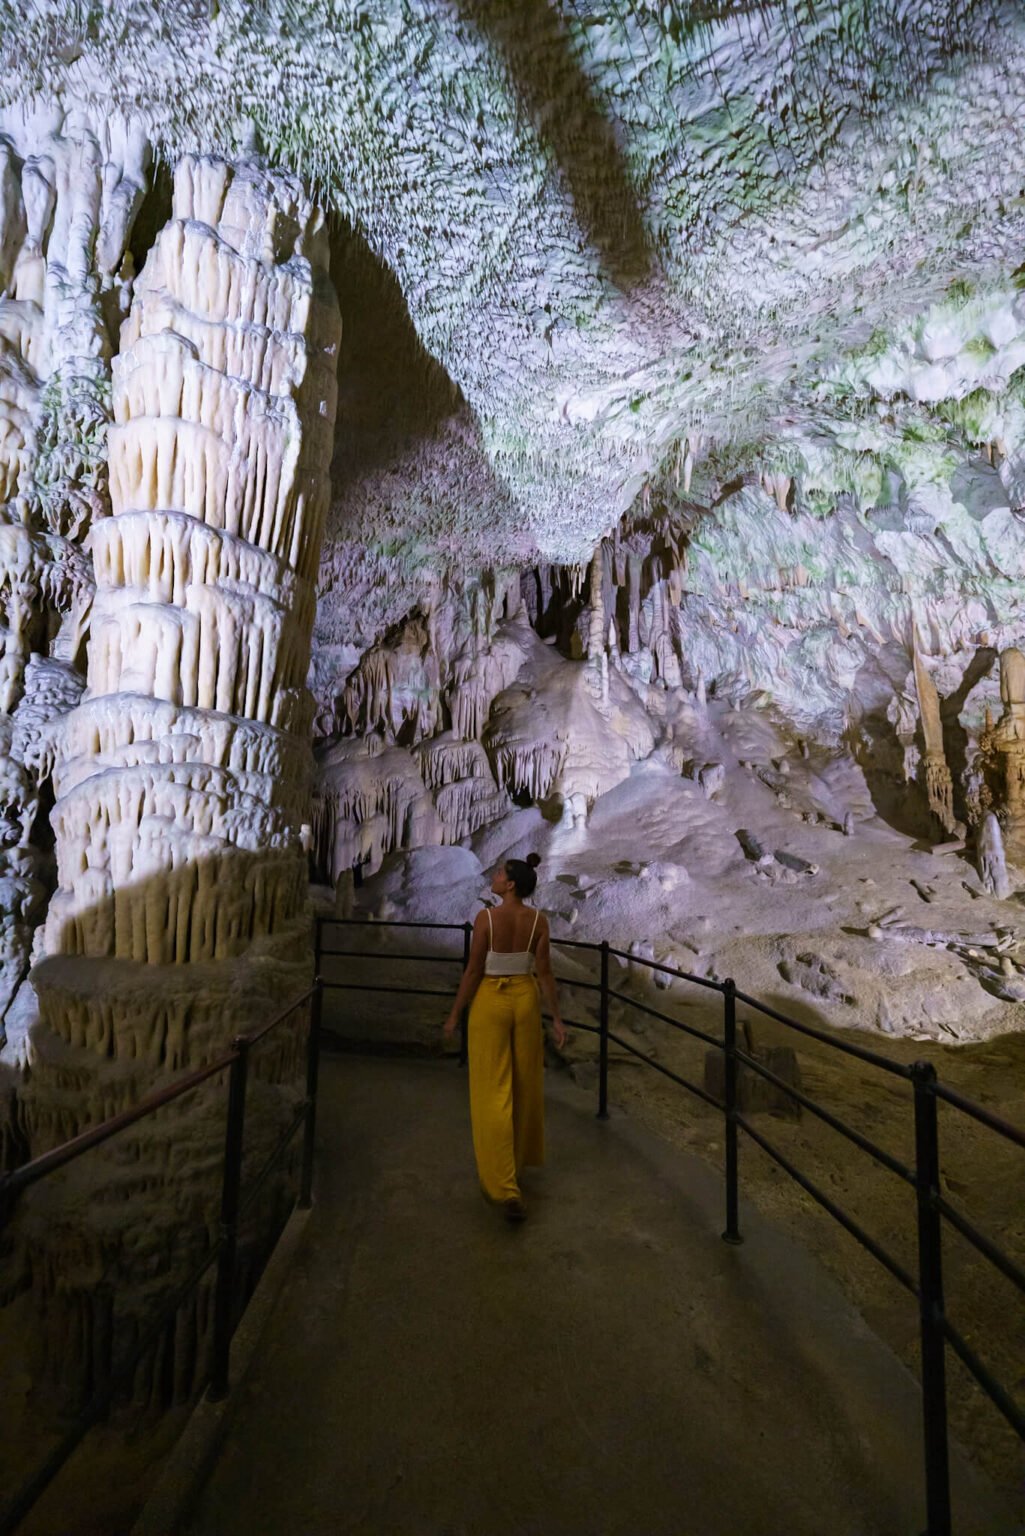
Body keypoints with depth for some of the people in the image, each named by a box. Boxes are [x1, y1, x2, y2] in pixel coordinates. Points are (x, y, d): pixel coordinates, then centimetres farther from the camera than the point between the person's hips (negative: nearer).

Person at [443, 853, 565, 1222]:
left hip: (490, 1001, -4)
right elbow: (544, 973, -4)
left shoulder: (486, 917, -16)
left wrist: (454, 1014, -3)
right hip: (525, 999, 4)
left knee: (493, 1091, 4)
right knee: (526, 1083, 22)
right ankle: (520, 1156, 43)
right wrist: (556, 1017, 4)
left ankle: (505, 1187, 2)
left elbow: (473, 971, -13)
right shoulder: (538, 921, -6)